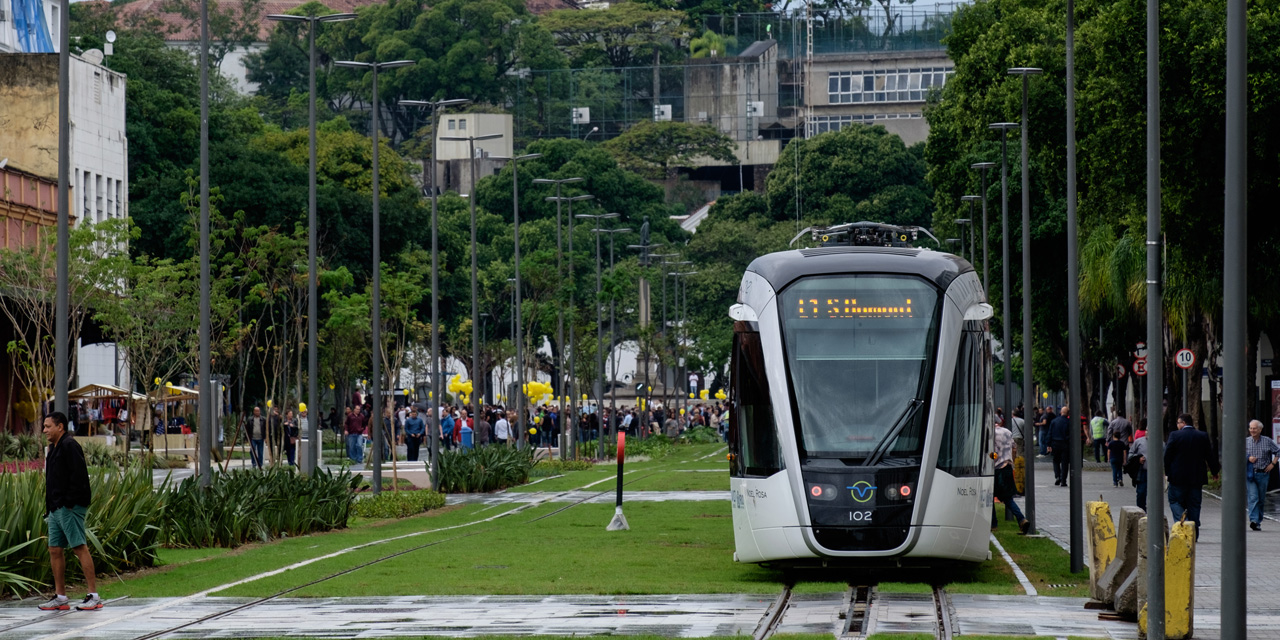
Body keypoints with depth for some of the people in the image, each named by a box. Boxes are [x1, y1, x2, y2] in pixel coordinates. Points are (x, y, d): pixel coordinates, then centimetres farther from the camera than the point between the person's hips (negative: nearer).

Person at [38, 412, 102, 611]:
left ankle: (94, 596, -10)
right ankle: (60, 597, 13)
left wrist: (69, 502, -21)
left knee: (79, 548, -10)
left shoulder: (69, 446, -11)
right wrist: (50, 508, 17)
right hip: (56, 509, 10)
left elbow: (79, 475, -20)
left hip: (70, 507, -10)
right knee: (55, 550, 9)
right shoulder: (54, 449, 20)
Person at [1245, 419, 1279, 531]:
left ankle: (1258, 521, 19)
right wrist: (1248, 458, -7)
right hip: (1250, 474, -1)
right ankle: (1253, 520, -26)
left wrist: (1272, 464, 1)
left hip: (1263, 474, 1)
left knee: (1261, 499, 7)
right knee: (1253, 497, -16)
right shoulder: (1245, 441, 5)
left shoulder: (1267, 441, 3)